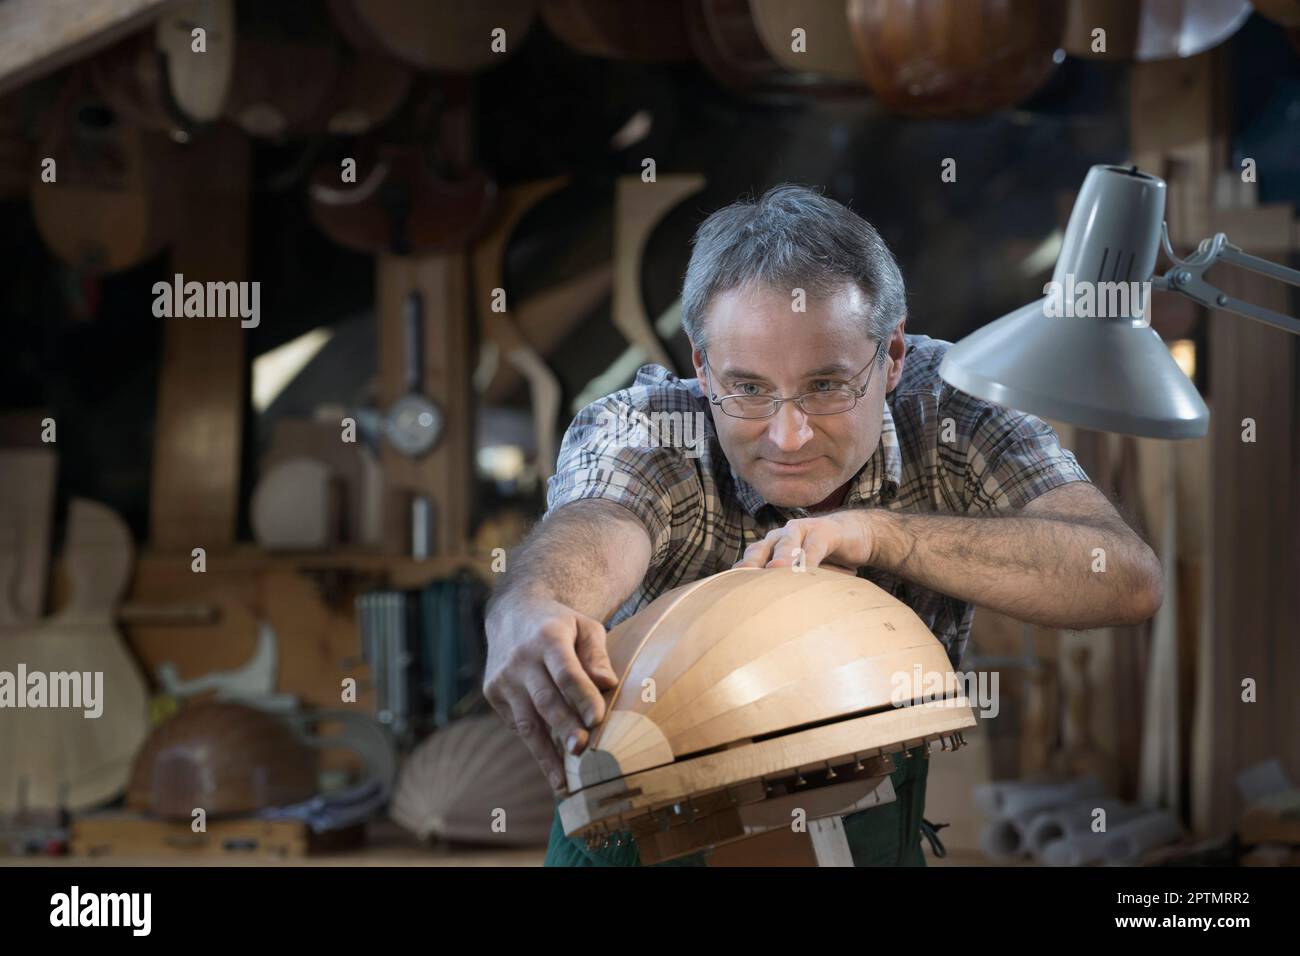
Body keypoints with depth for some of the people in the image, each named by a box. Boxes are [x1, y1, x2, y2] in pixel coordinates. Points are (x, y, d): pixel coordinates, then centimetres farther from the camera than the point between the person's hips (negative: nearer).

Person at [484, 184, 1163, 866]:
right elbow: (593, 525, -41)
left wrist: (877, 531, -32)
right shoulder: (637, 430, -18)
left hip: (876, 832, 1)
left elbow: (1129, 583, -24)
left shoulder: (951, 410, -13)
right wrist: (529, 609, -64)